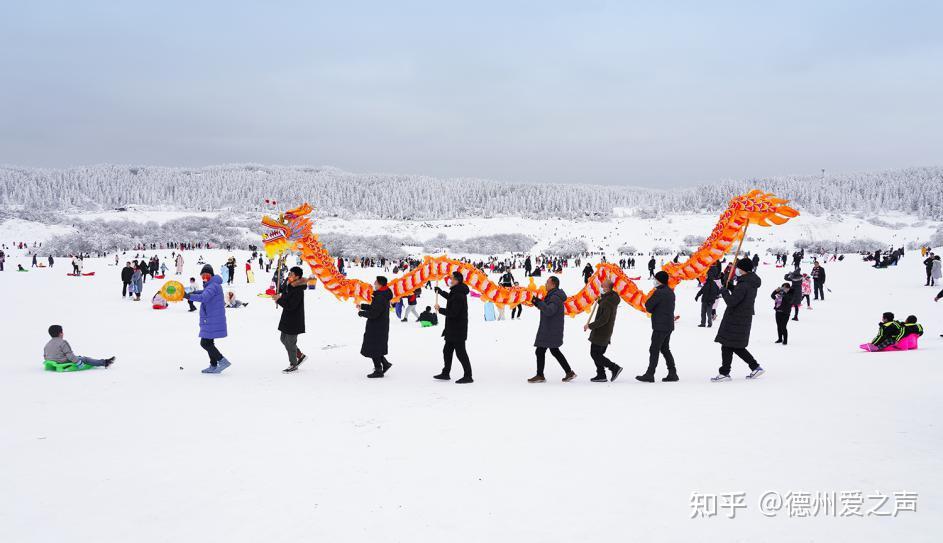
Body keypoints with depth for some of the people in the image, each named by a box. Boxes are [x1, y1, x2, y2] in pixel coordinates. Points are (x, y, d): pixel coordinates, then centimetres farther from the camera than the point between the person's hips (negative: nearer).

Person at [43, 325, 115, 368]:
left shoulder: (47, 344, 12)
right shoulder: (63, 342, -17)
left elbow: (45, 356, 17)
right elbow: (69, 355, -21)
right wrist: (78, 362, -16)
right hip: (64, 363, -10)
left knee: (79, 357, 24)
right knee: (85, 359, 1)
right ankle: (104, 363, 4)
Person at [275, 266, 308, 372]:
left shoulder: (298, 291, -25)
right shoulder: (287, 283, 2)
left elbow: (290, 306, -29)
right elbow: (283, 288, 25)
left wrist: (279, 299, -21)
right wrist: (278, 293, 6)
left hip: (294, 320, -10)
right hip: (286, 318, 10)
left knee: (290, 341, 1)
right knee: (283, 339, 19)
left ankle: (293, 365, 18)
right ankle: (300, 356, 33)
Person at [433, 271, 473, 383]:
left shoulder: (459, 296, -23)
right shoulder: (457, 292, 9)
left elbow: (453, 313, -26)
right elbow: (450, 297, 34)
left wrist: (440, 310, -13)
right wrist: (439, 291, 42)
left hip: (458, 330, -11)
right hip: (453, 329, 11)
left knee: (460, 352, -4)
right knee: (447, 351, 18)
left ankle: (468, 376, 3)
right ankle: (445, 373, 29)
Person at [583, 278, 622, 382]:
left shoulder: (607, 302, -23)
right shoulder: (613, 298, 9)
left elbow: (603, 320, -26)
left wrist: (590, 326, -20)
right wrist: (600, 300, 13)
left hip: (600, 333, -10)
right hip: (606, 333, 10)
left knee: (594, 354, -3)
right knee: (598, 354, 16)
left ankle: (614, 367, -2)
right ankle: (601, 375, 18)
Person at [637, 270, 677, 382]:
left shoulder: (659, 292, -18)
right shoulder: (670, 292, 12)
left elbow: (648, 306, -14)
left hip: (660, 327, -9)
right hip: (669, 326, 9)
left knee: (654, 350, -4)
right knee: (665, 349, 16)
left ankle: (649, 374, -1)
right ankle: (672, 373, 16)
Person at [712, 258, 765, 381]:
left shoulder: (743, 285, -22)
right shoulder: (751, 284, 9)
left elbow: (731, 301, -25)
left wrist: (723, 290, -11)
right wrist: (729, 286, 10)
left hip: (736, 321, -10)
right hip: (743, 319, 10)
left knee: (727, 346, 0)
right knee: (736, 346, 18)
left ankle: (724, 373, 7)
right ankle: (755, 367, 21)